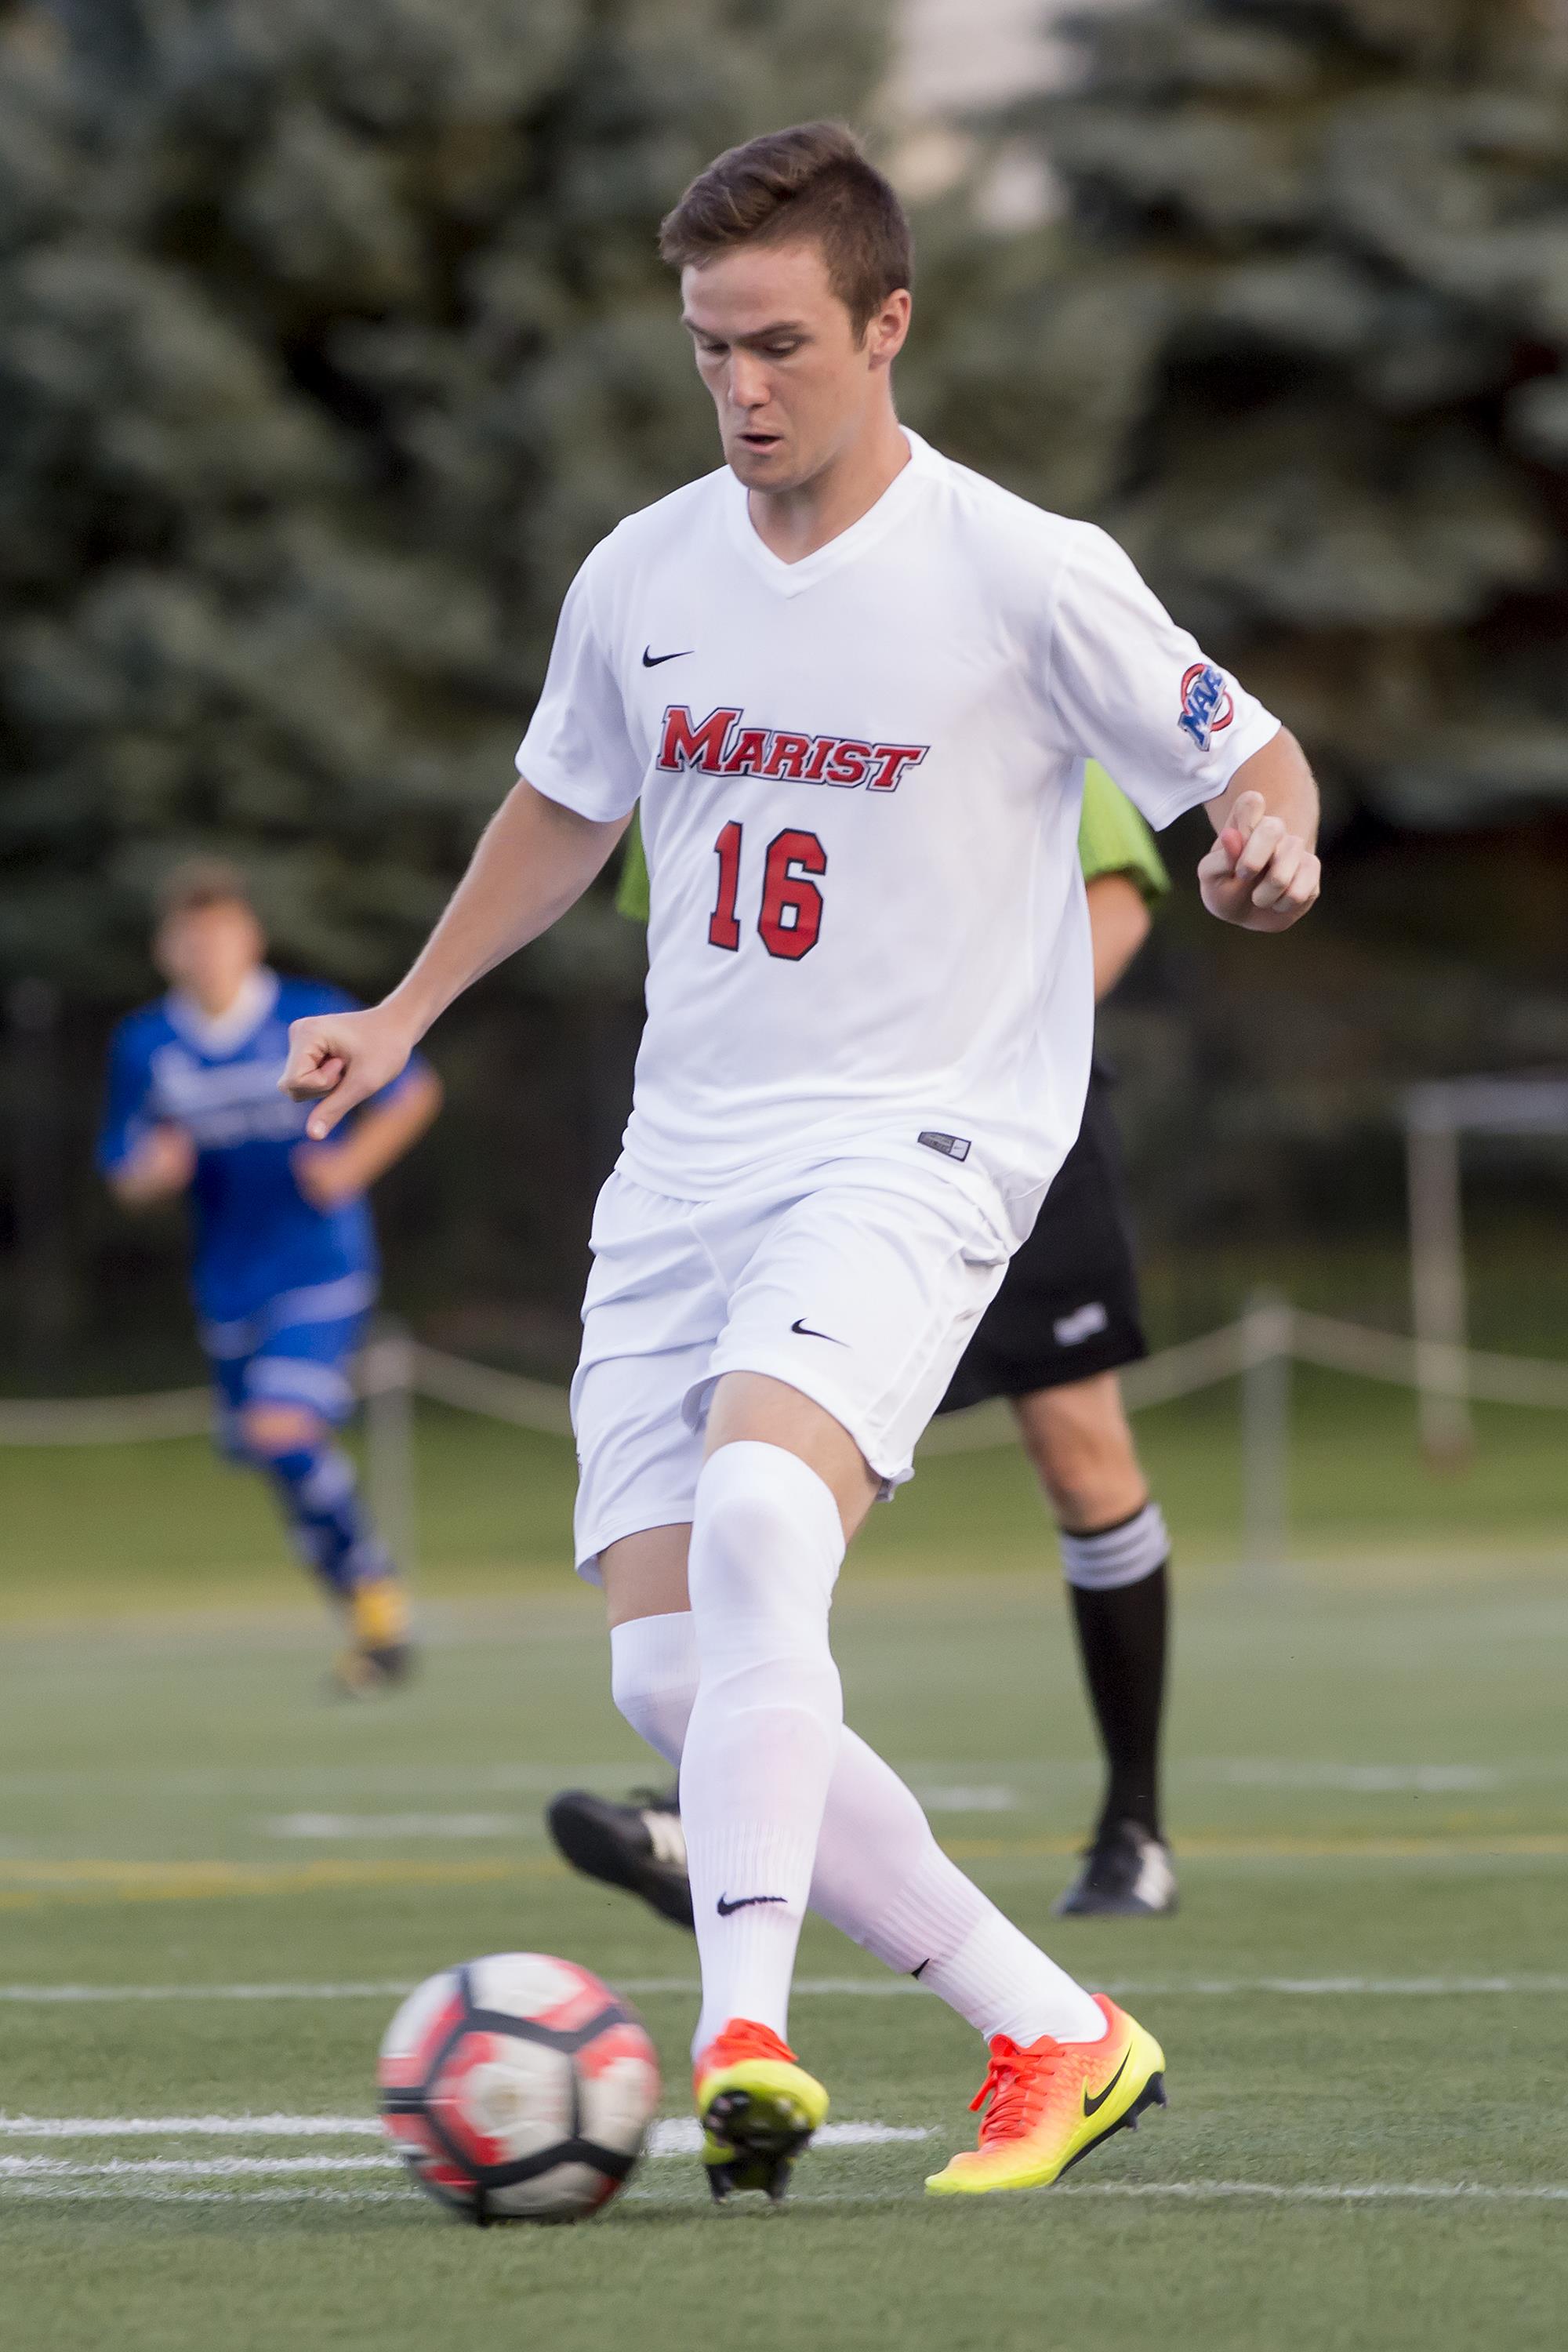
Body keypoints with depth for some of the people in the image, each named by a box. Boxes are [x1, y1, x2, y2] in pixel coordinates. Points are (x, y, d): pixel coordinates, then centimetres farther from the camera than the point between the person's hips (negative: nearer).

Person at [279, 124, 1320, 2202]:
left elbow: (1256, 759, 2)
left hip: (920, 1148, -6)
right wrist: (406, 1013, 22)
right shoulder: (642, 575, 8)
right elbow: (568, 804, 26)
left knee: (760, 1510, -33)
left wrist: (1268, 842, -20)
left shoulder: (1027, 577, -7)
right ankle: (1053, 2037, 5)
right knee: (671, 1673, -5)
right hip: (684, 1157, 6)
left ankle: (744, 2034, -38)